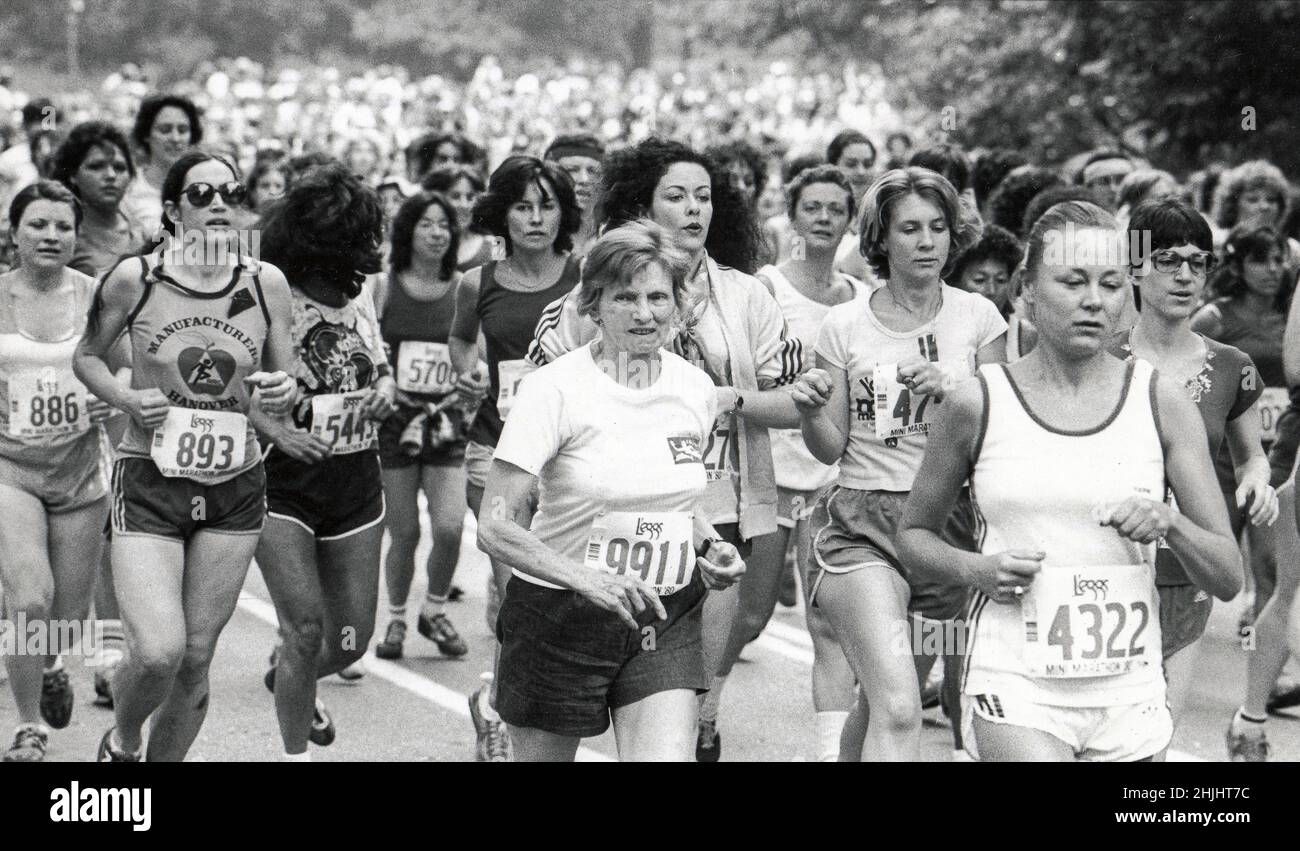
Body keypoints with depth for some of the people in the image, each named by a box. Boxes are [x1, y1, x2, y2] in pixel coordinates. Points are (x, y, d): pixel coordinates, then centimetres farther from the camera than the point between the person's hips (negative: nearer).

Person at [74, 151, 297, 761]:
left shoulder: (266, 283, 1)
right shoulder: (134, 278, -5)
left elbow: (284, 381, 12)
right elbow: (86, 357, 9)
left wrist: (282, 393, -12)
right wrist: (126, 399, -10)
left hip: (235, 488, 3)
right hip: (149, 482, -3)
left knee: (196, 659, 6)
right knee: (158, 651, -17)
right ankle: (120, 744, 15)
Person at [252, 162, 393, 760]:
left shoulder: (359, 295, 4)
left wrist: (384, 389, -1)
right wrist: (276, 430, -26)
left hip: (356, 484, 6)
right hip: (283, 485, -6)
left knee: (351, 639, 8)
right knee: (305, 627, -15)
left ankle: (288, 680, 41)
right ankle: (295, 753, 2)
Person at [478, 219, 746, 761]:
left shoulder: (696, 389, 2)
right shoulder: (556, 389, -14)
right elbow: (496, 528, -20)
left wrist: (711, 546, 2)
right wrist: (586, 578, -33)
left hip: (666, 620, 3)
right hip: (559, 619, -3)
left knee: (667, 756, -14)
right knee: (542, 756, 11)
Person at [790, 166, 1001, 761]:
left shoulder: (977, 317, 5)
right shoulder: (844, 326, 3)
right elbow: (830, 448, 6)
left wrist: (952, 393, -14)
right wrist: (809, 410, -15)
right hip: (860, 523, -2)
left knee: (883, 702, 13)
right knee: (898, 710, -20)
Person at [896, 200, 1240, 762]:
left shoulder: (1161, 404, 3)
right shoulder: (978, 404, -1)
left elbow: (1228, 579, 4)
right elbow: (913, 535, 13)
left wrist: (1170, 524, -15)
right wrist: (975, 569, -6)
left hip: (1129, 696, 3)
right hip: (1015, 688, -2)